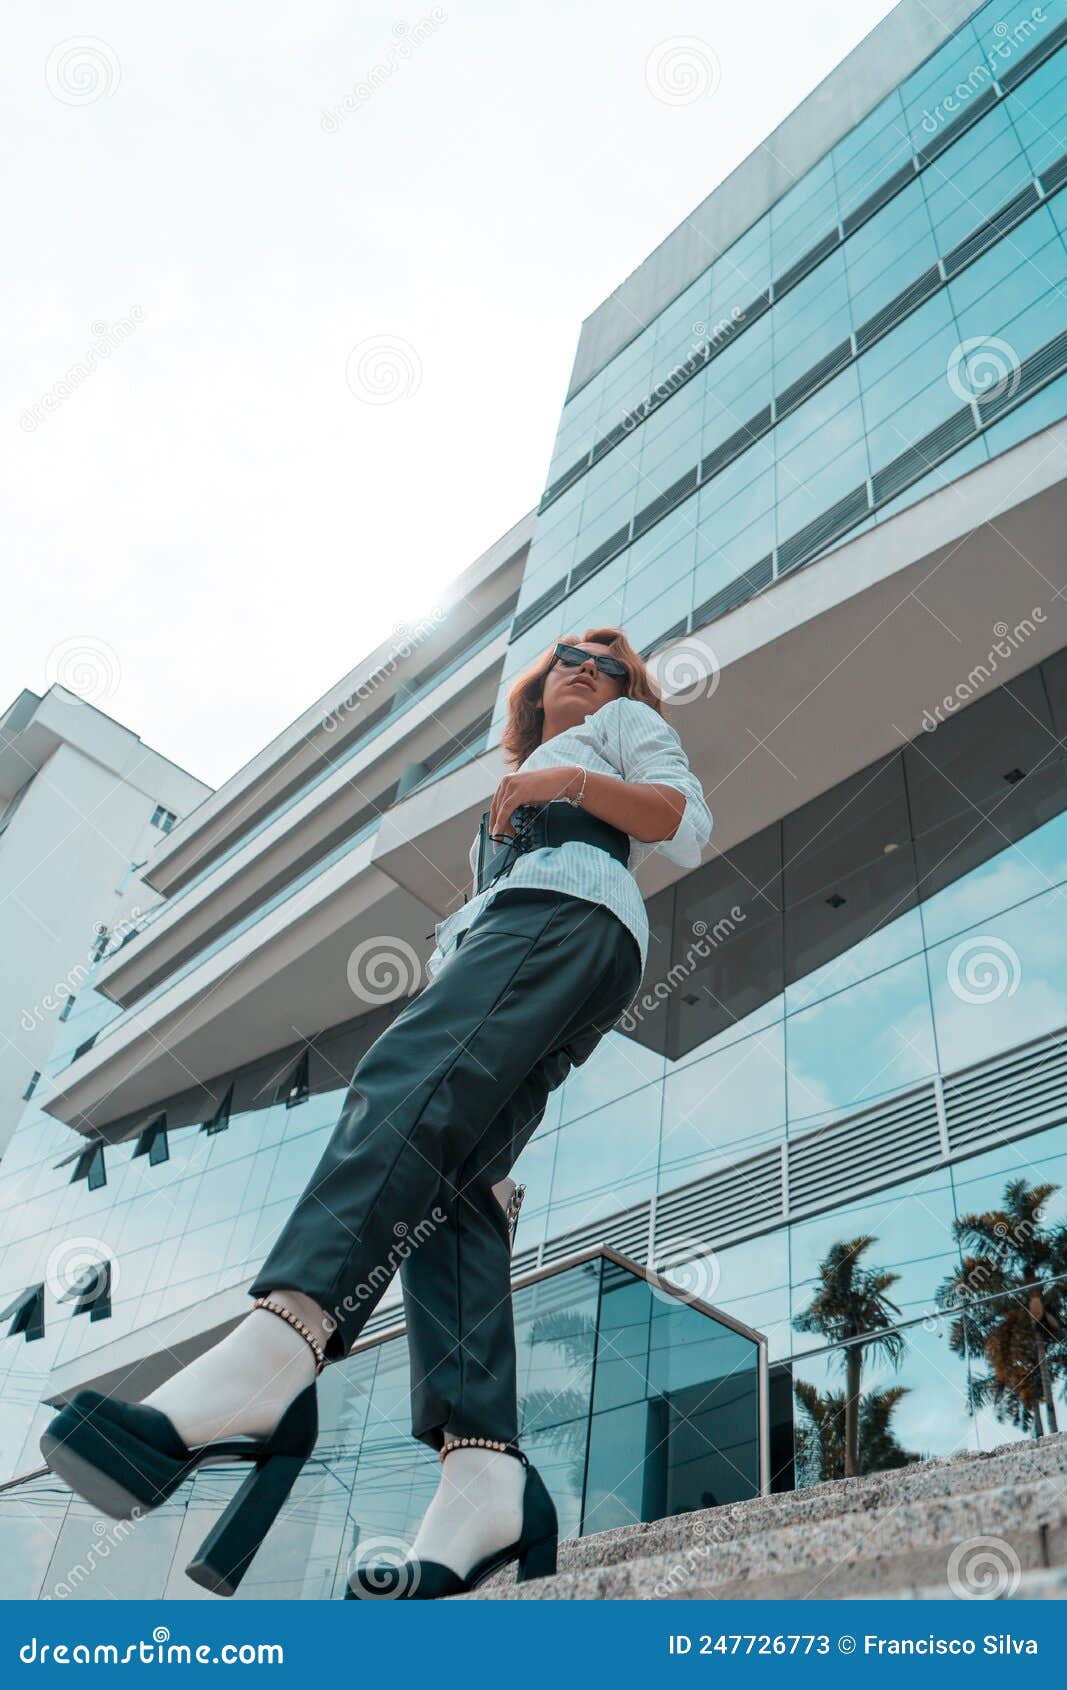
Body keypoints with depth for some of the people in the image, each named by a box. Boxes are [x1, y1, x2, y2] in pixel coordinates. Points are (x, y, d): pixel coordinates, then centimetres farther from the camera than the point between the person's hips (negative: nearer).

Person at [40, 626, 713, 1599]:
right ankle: (482, 1469, -33)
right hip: (500, 938, 7)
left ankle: (276, 1347, -55)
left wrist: (571, 782, -2)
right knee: (444, 1189, -17)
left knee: (411, 1075, -34)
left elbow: (690, 827, 8)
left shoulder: (625, 725, 28)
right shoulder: (519, 788, 45)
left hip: (573, 909, -7)